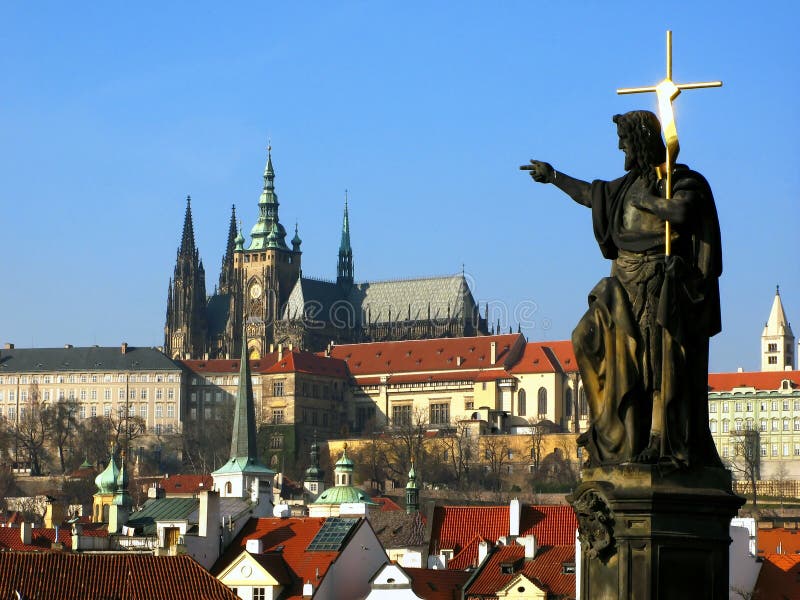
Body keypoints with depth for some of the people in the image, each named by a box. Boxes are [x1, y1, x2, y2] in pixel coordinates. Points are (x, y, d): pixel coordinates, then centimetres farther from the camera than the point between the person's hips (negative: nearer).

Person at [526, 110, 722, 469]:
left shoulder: (682, 181, -7)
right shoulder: (634, 182, 17)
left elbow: (683, 212, -28)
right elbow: (594, 195, 34)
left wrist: (646, 200, -13)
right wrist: (554, 177, 45)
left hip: (660, 288, -8)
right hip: (626, 284, 8)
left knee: (662, 365, -12)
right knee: (592, 338, 0)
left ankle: (664, 443, -13)